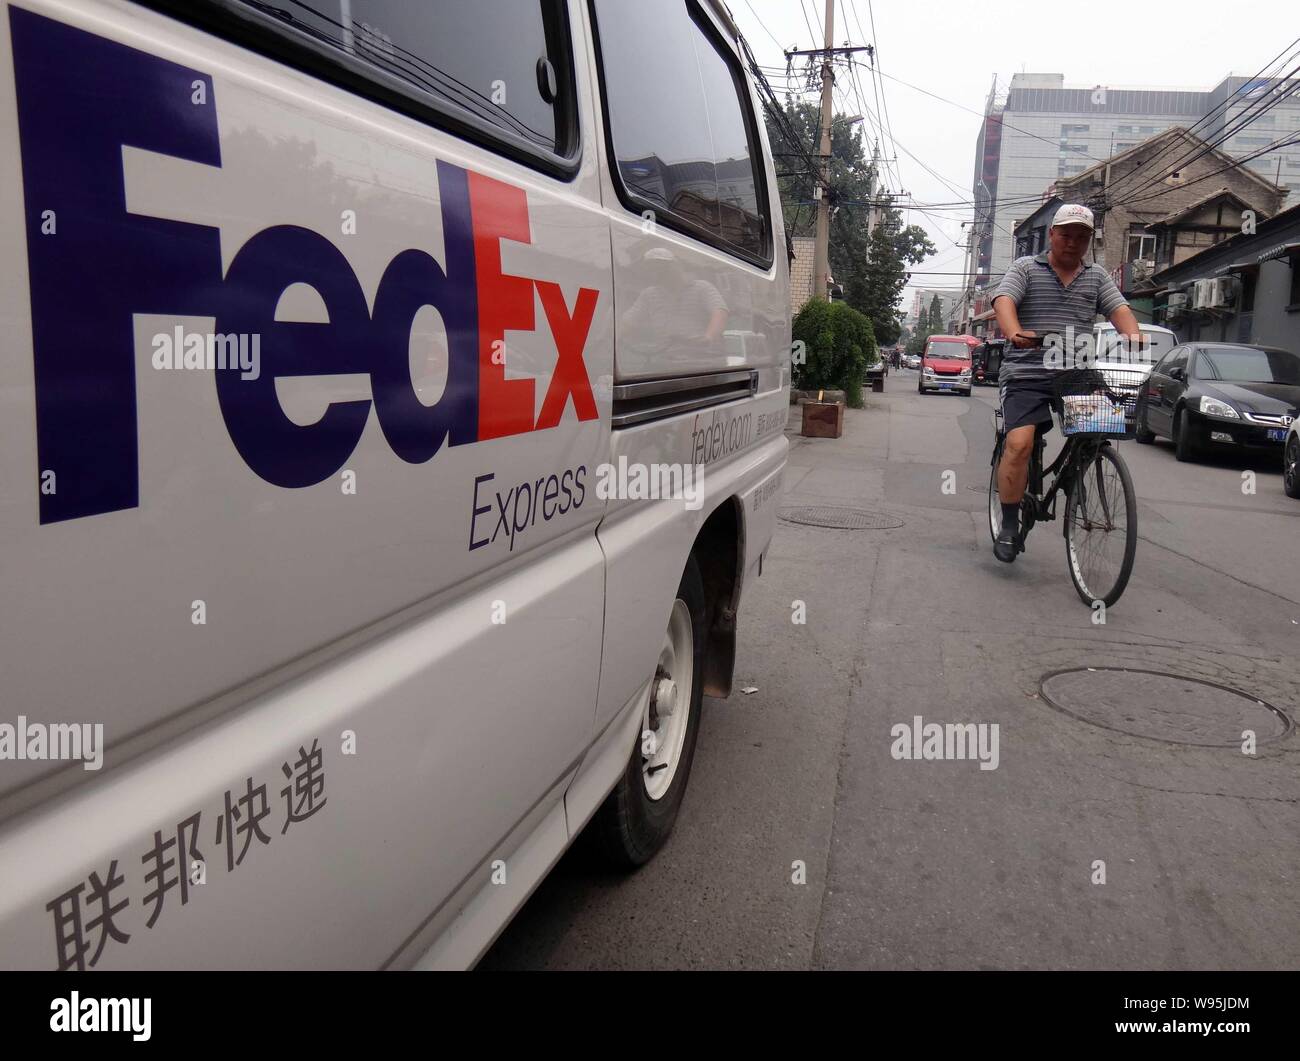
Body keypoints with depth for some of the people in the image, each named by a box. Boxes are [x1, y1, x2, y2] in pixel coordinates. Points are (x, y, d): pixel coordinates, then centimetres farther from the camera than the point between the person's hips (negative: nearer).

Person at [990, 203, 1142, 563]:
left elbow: (1119, 308, 8)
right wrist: (1015, 334, -30)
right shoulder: (1025, 268, 9)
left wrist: (1132, 333, -17)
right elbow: (1004, 301, -8)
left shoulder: (1097, 276, 20)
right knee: (1019, 443, -19)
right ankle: (1009, 527, -8)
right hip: (1026, 374, -4)